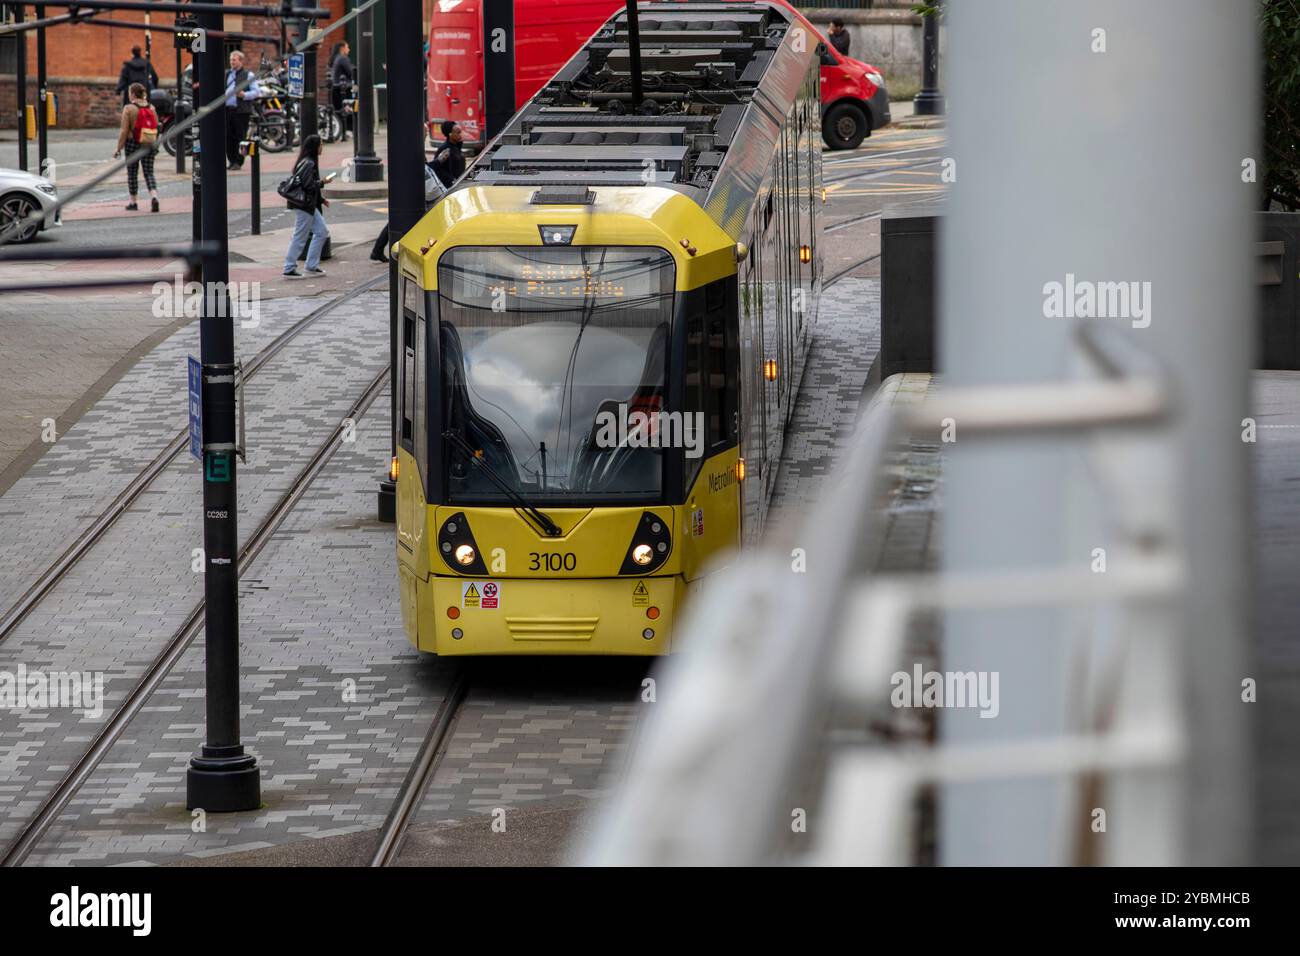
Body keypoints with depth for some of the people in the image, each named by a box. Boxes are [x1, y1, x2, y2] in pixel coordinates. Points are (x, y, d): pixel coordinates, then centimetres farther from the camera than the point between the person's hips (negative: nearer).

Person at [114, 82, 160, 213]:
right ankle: (154, 196, -18)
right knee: (149, 172, 5)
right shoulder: (151, 108, 5)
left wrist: (118, 148, -8)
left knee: (132, 173, 9)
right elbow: (156, 128, 9)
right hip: (149, 145, 4)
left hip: (133, 144, -4)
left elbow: (124, 131, -13)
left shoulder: (128, 109, -10)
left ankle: (133, 202, 16)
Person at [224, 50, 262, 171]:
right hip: (227, 109, 5)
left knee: (239, 137, -4)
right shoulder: (226, 74, 17)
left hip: (241, 111, -5)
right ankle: (231, 160, 13)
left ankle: (238, 162, 0)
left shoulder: (248, 75, 2)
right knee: (228, 137, 4)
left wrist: (245, 95, -17)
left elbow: (256, 91, -2)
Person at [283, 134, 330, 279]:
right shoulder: (308, 163, -18)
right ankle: (289, 269, 4)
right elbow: (307, 185, -24)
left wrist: (321, 199, 18)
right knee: (300, 237, -3)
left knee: (322, 232, 14)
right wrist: (322, 183, -11)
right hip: (304, 205, -10)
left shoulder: (310, 162, 13)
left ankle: (312, 266, 19)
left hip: (309, 205, 10)